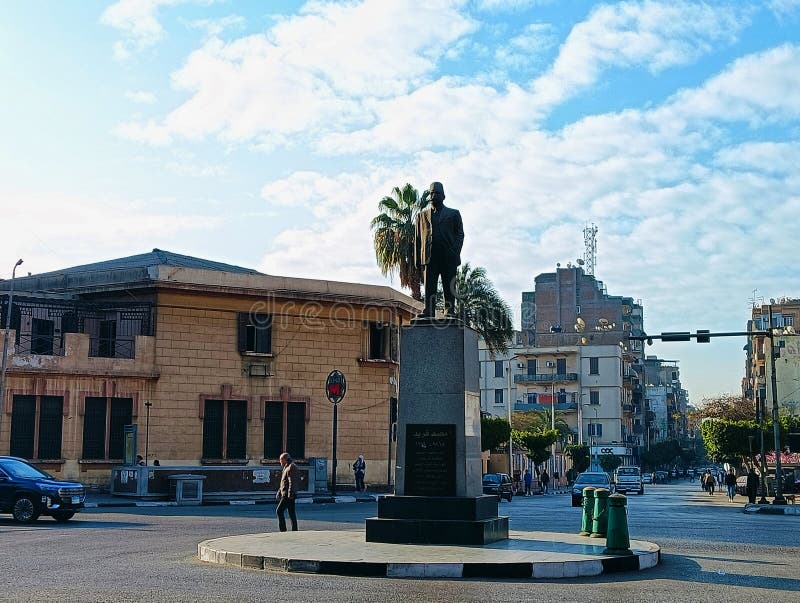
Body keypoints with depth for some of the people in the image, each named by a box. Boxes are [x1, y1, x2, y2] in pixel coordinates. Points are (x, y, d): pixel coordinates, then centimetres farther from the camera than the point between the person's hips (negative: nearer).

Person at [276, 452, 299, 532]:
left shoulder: (291, 467, -12)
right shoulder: (286, 468, 21)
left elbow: (292, 482, -20)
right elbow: (283, 483, 28)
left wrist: (290, 494, -24)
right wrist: (279, 492, 26)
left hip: (288, 495, -10)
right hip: (287, 495, 10)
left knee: (279, 511, -10)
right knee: (291, 513, 9)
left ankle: (283, 530, -10)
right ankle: (294, 530, 10)